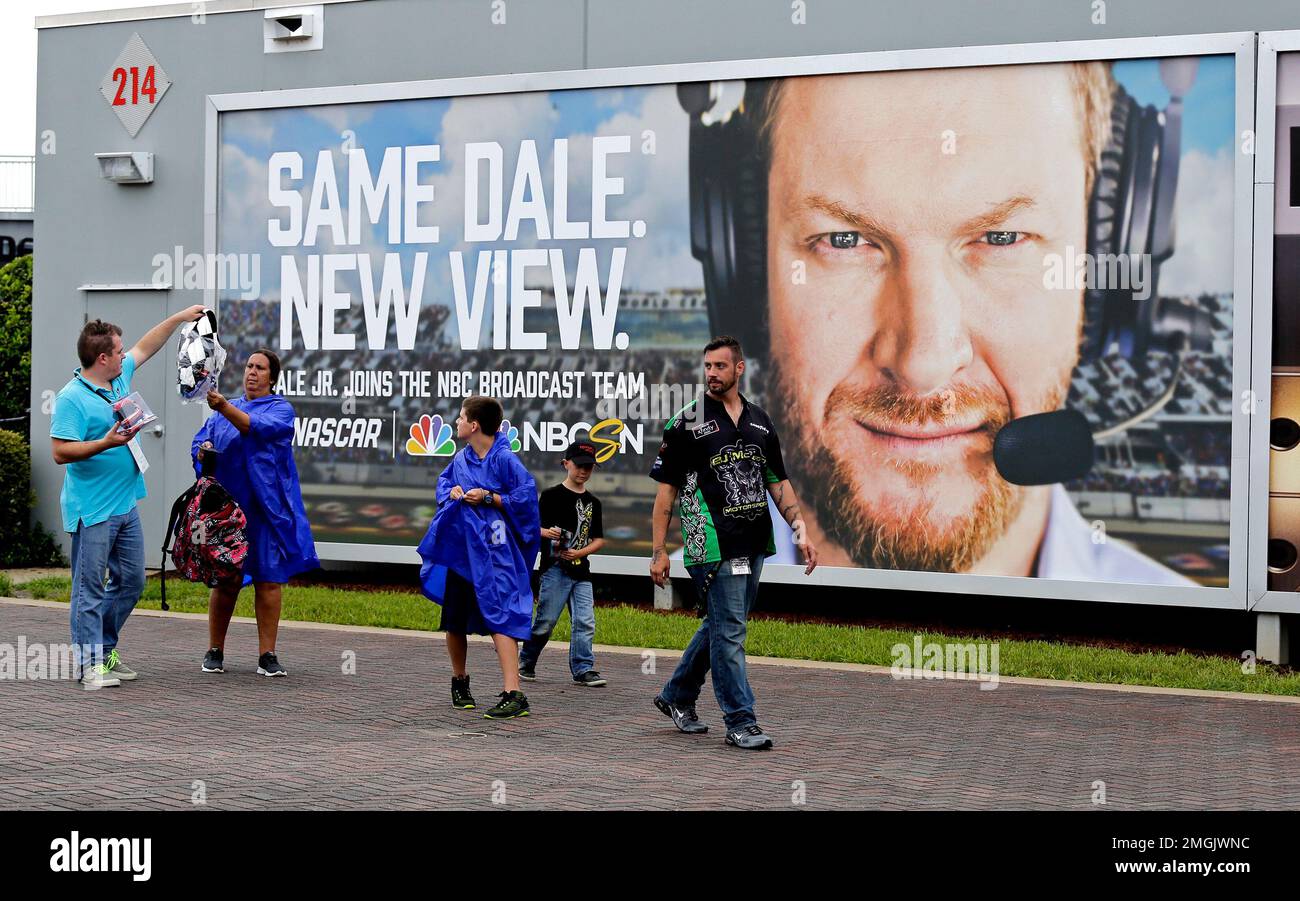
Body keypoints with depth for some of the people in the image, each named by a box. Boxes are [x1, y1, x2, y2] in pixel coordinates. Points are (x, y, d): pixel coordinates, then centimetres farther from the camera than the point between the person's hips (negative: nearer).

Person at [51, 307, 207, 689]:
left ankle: (105, 650, 25)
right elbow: (60, 452, -19)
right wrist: (106, 443, -26)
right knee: (90, 587, -2)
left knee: (130, 581, 13)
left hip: (126, 505, 9)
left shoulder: (119, 378, 10)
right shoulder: (72, 398, -15)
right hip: (92, 510, -9)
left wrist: (180, 317, 29)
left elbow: (144, 347, 27)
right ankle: (89, 664, 3)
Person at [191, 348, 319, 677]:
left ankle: (267, 656, 5)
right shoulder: (224, 410, 18)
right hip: (226, 506, 3)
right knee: (225, 580, 4)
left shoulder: (281, 409, 3)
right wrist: (203, 451, -10)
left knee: (269, 580, -2)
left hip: (267, 510, -2)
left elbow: (257, 429, -17)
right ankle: (214, 652, 15)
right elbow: (198, 445, 14)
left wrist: (224, 408, -30)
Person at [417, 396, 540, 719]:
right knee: (454, 621, 15)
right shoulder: (461, 458, 8)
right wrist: (451, 493, 2)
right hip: (458, 547, 7)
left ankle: (514, 694, -19)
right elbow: (443, 482, 24)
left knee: (500, 617, -16)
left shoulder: (505, 459, -10)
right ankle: (459, 681, 37)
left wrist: (489, 498, -16)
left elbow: (527, 496, -13)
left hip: (493, 550, -7)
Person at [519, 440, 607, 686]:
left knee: (585, 622, -2)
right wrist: (546, 532, -23)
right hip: (555, 567, -4)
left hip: (581, 571, 4)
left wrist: (580, 552, -4)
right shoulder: (552, 495, 0)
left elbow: (599, 539, 14)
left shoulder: (593, 502, 13)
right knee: (545, 622, -2)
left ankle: (583, 670, 2)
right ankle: (525, 662, 16)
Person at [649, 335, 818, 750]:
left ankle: (677, 696, 31)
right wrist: (659, 551, -7)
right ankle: (741, 722, -1)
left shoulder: (760, 421, 12)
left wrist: (801, 530, 4)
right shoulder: (686, 421, -3)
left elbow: (778, 482, 16)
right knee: (729, 630, -7)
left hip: (753, 544, 6)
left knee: (721, 626, 14)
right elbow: (666, 489, -3)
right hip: (713, 544, -6)